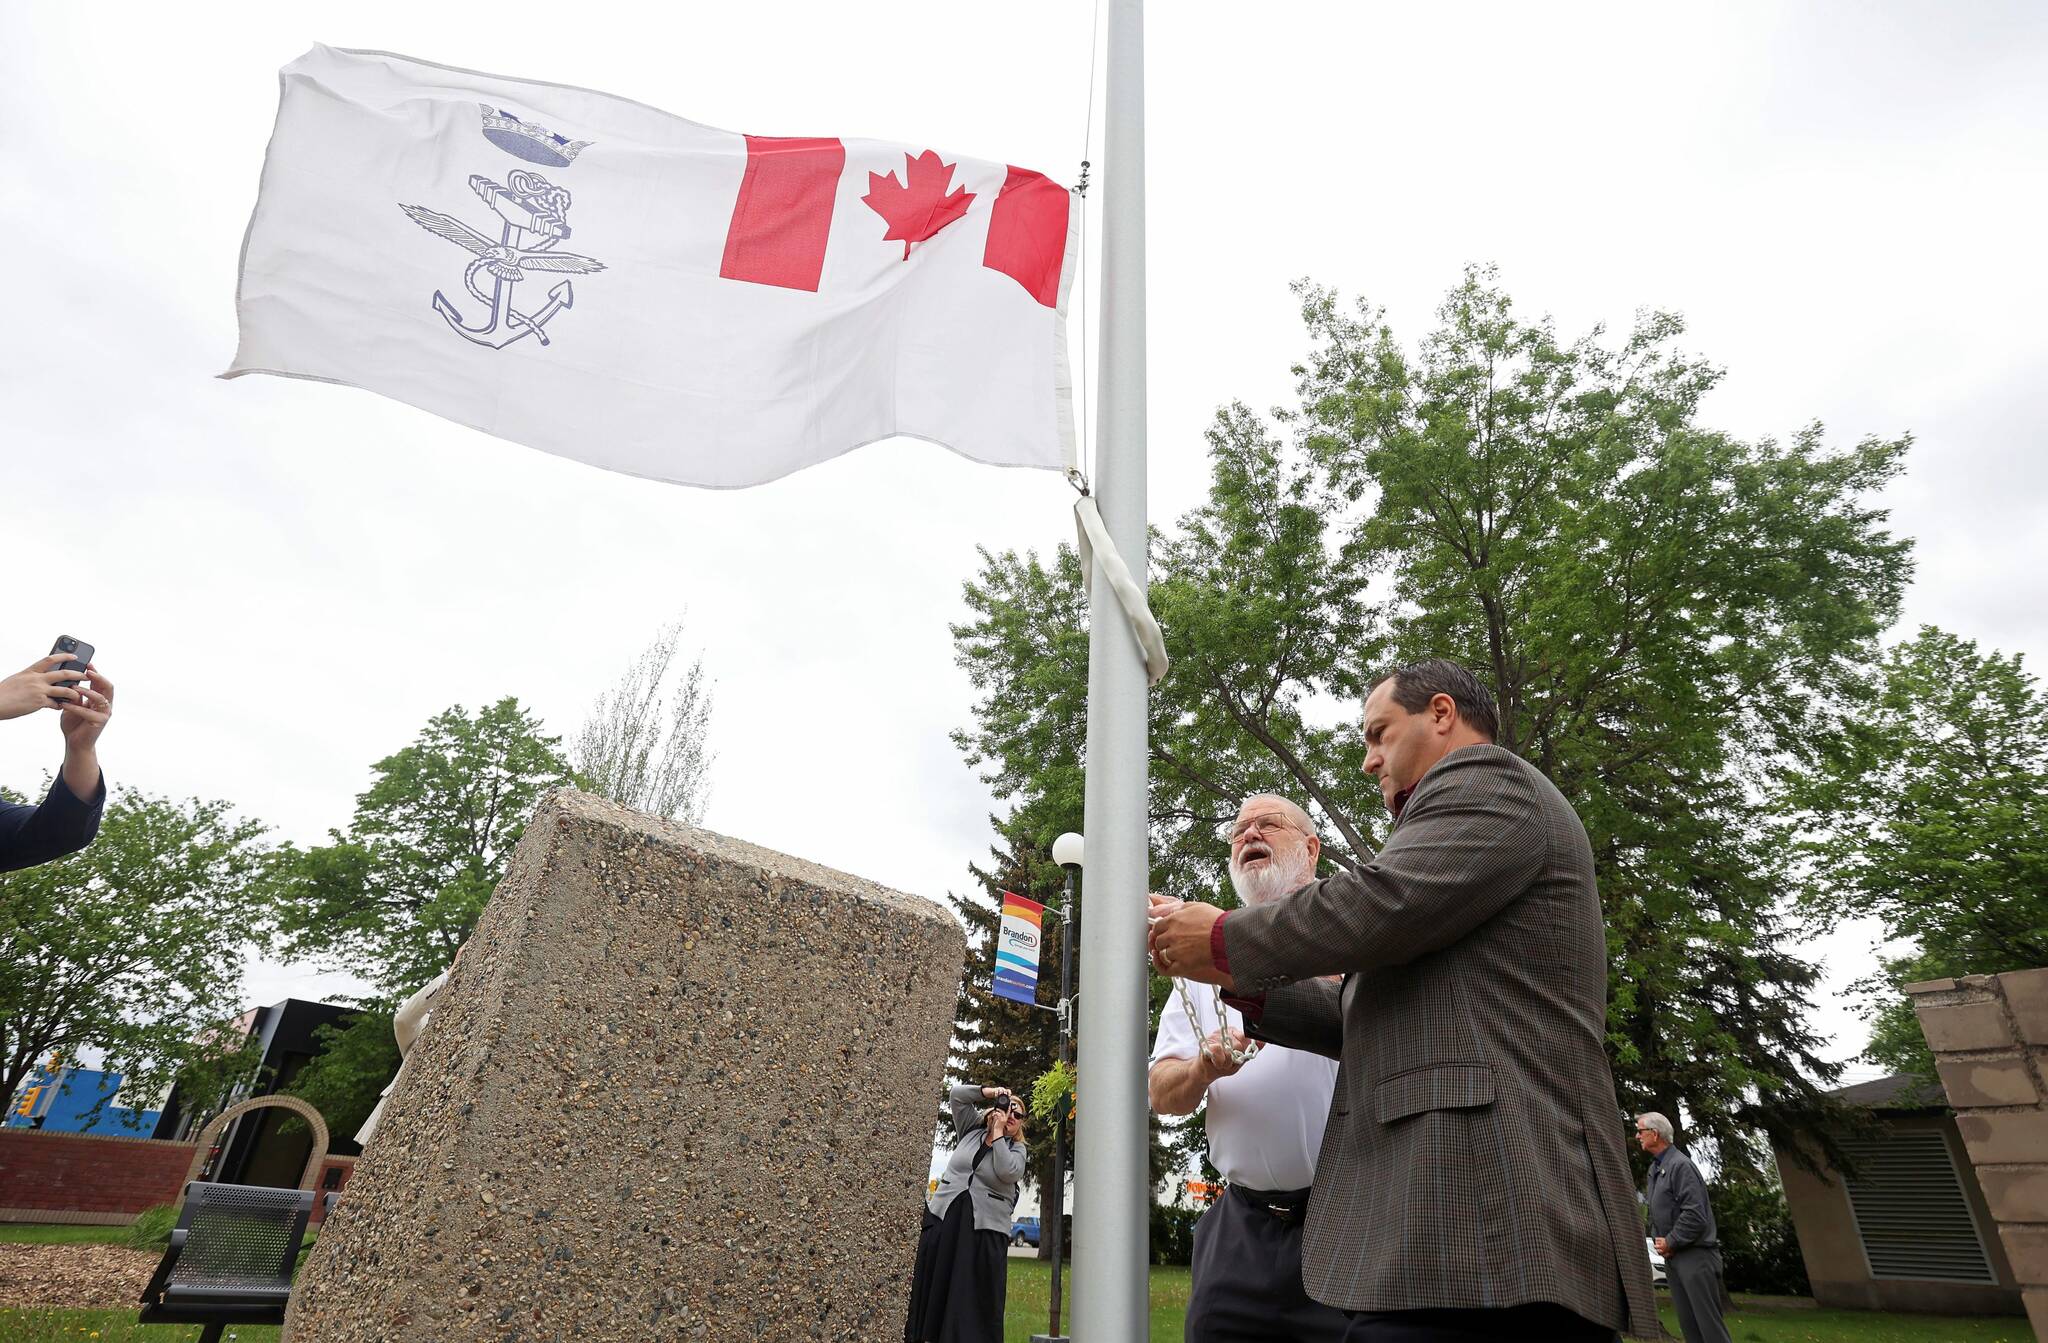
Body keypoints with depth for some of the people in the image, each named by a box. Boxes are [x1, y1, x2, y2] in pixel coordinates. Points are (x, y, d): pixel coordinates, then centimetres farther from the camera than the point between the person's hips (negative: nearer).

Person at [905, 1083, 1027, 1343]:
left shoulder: (1016, 1150, 5)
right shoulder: (972, 1130, 11)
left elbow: (1007, 1172, -16)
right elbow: (957, 1095, 7)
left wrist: (998, 1133, -11)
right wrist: (990, 1092, -3)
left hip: (985, 1230, -2)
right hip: (944, 1217, 2)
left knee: (975, 1298, -2)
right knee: (933, 1290, 7)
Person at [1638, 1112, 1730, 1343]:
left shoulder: (1681, 1165, -15)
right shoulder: (1654, 1169, 13)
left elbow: (1695, 1214, -22)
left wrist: (1670, 1242, -15)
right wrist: (1658, 1241, 4)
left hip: (1695, 1255, -9)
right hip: (1671, 1257, 9)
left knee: (1709, 1323, -6)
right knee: (1688, 1324, 9)